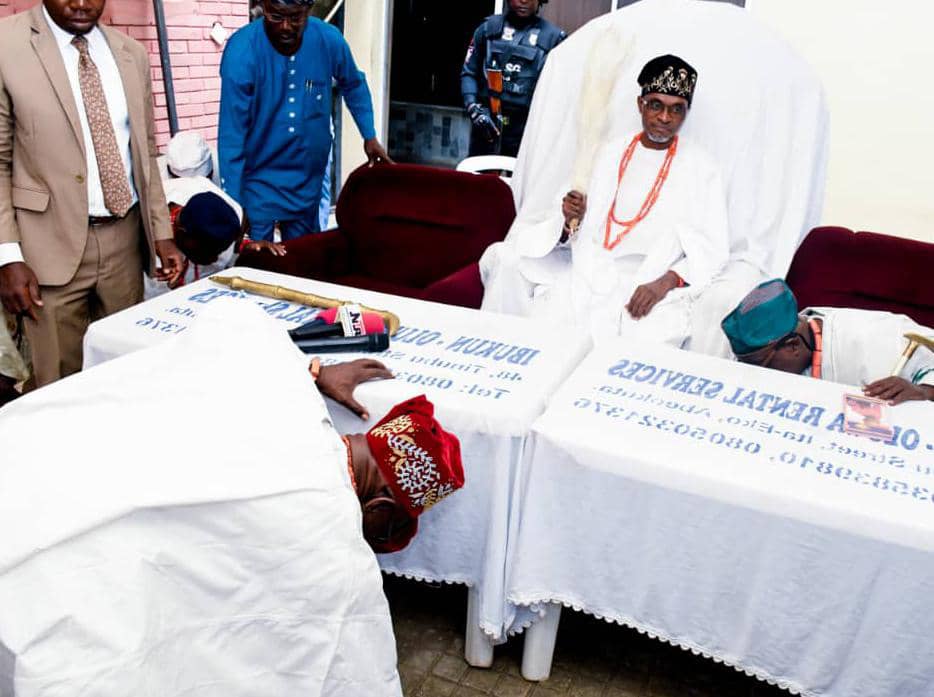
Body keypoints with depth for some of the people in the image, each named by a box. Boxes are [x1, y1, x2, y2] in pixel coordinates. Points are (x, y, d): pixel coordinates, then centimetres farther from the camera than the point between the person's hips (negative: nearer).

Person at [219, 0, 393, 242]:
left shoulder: (329, 40, -13)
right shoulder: (242, 51, -23)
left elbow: (354, 86, 11)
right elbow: (232, 133, -22)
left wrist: (370, 136, 11)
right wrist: (232, 200, -22)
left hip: (308, 177, 4)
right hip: (258, 179, -3)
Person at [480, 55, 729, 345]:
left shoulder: (700, 169, 4)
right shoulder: (609, 154, 14)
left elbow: (712, 248, -3)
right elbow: (576, 236, 15)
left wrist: (665, 283, -19)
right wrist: (569, 222, -10)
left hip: (649, 284, -3)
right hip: (587, 271, 3)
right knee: (505, 256, -16)